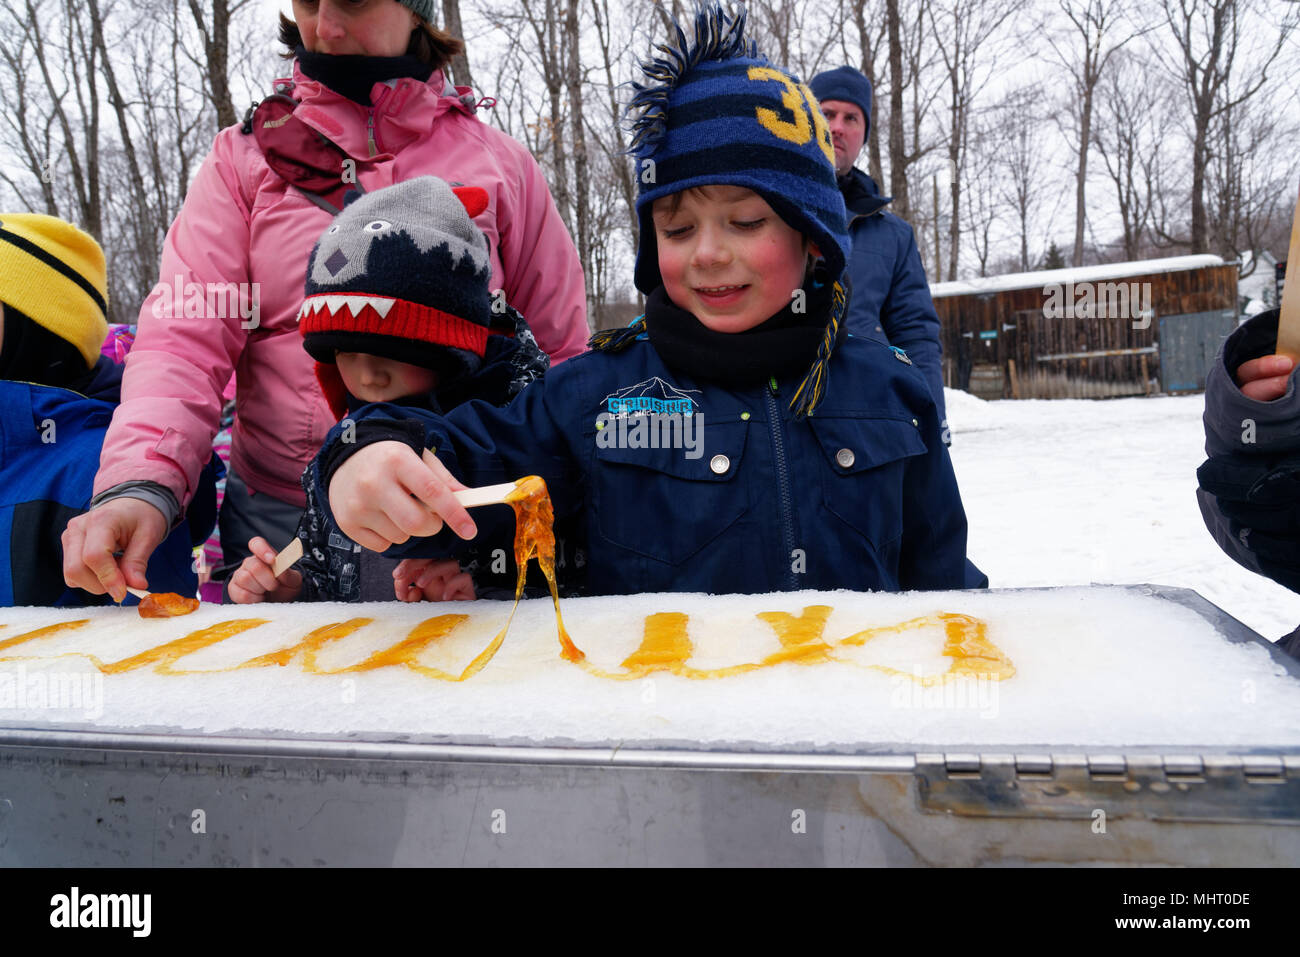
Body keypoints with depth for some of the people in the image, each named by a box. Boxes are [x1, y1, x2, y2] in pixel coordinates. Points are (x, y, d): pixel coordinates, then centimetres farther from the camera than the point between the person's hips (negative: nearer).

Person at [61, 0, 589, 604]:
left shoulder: (500, 164, 7)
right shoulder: (244, 158, 8)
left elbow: (558, 356, 5)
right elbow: (186, 335, -4)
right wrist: (140, 483, -22)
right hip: (280, 524, 1)